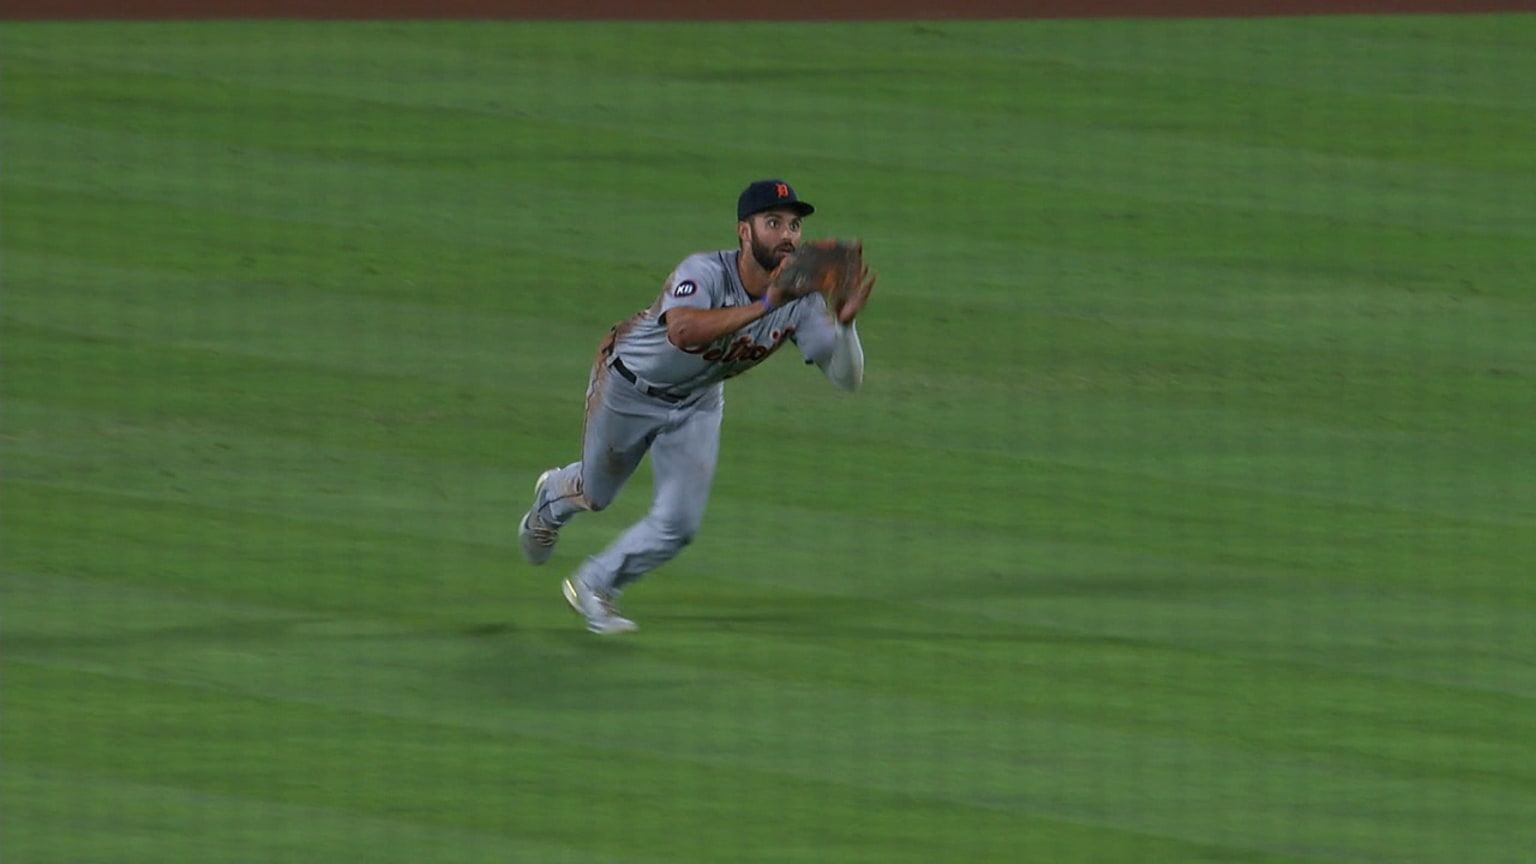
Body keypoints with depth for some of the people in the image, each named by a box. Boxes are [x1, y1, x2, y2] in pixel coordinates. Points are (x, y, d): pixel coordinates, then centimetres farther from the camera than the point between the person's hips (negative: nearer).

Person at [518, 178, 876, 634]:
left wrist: (845, 323, -48)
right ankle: (552, 497, 56)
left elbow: (847, 377, -28)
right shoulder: (705, 272, -39)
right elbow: (683, 330, -60)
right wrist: (763, 306, -67)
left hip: (697, 406, 4)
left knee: (679, 524, -2)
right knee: (596, 495, 18)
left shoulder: (801, 301, -23)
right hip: (630, 388, -4)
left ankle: (594, 587, 24)